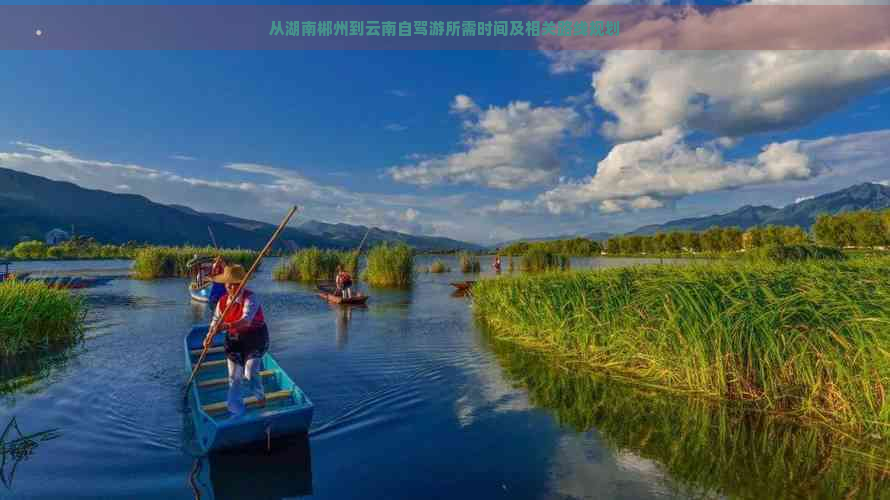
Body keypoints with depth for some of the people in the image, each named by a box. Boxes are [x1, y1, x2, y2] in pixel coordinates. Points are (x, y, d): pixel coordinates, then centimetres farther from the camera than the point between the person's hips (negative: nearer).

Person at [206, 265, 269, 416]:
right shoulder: (222, 301, -2)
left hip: (255, 338, -5)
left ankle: (260, 396, 22)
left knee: (250, 373, -11)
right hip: (234, 340, 5)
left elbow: (246, 320, -34)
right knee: (234, 376, 8)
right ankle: (236, 411, 24)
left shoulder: (250, 298, -21)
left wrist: (228, 326, -50)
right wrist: (210, 337, -14)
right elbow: (216, 321, 4)